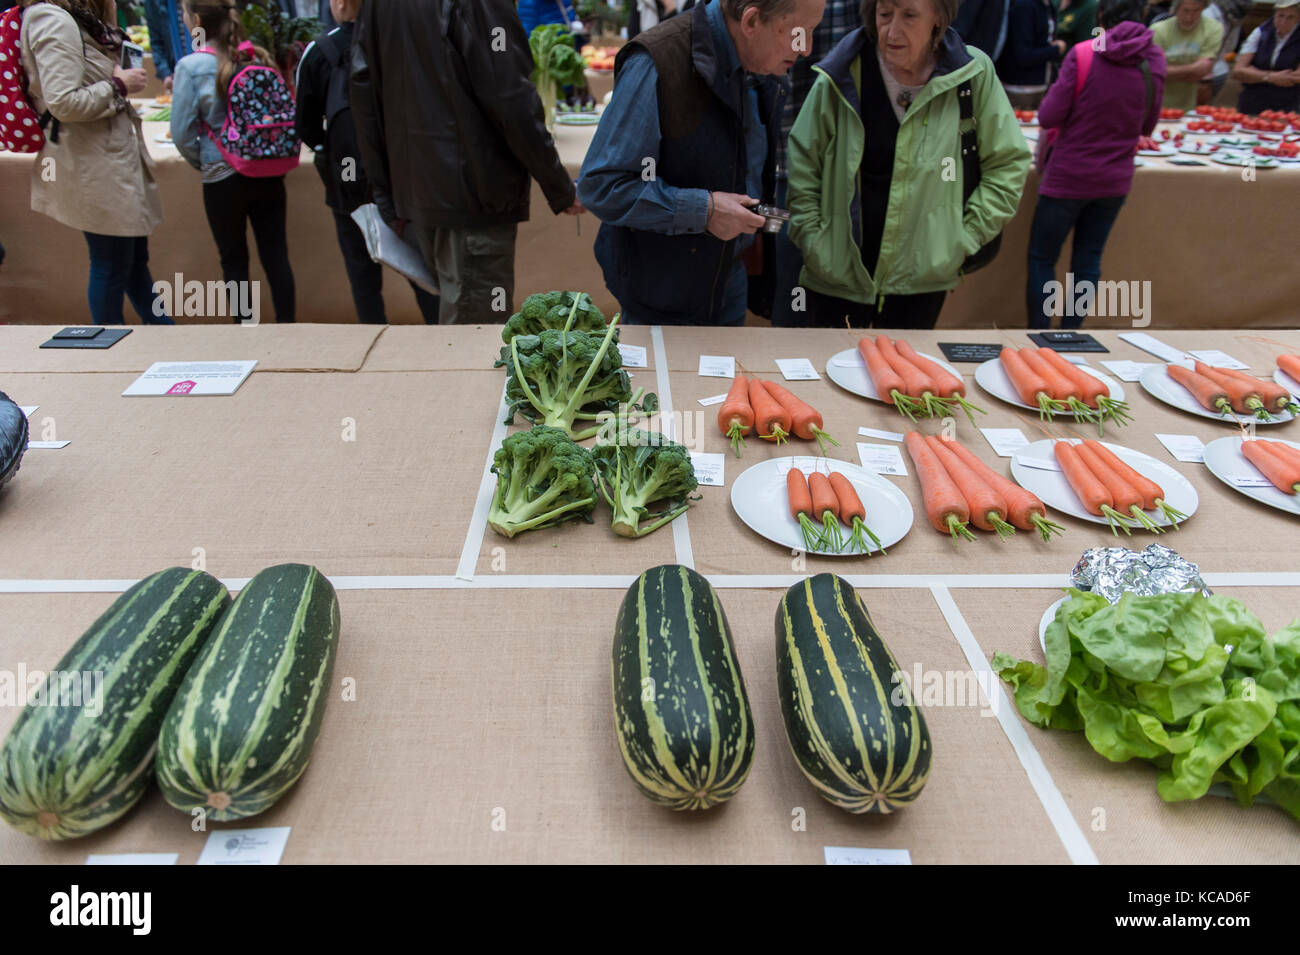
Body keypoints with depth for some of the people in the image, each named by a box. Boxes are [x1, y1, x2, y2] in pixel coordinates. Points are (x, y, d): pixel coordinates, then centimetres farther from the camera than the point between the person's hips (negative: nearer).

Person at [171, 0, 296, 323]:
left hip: (223, 179, -3)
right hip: (268, 174, 3)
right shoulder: (256, 56, 0)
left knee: (233, 260, 10)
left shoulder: (190, 67, -10)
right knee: (275, 254, 8)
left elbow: (183, 134, -10)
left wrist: (203, 164, 7)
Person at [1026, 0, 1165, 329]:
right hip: (1115, 181, 4)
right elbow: (1147, 126, 9)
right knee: (1088, 260, 14)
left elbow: (1048, 117, -13)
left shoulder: (1082, 55, -14)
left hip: (1068, 177, -4)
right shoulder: (1155, 59, 0)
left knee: (1041, 258, 7)